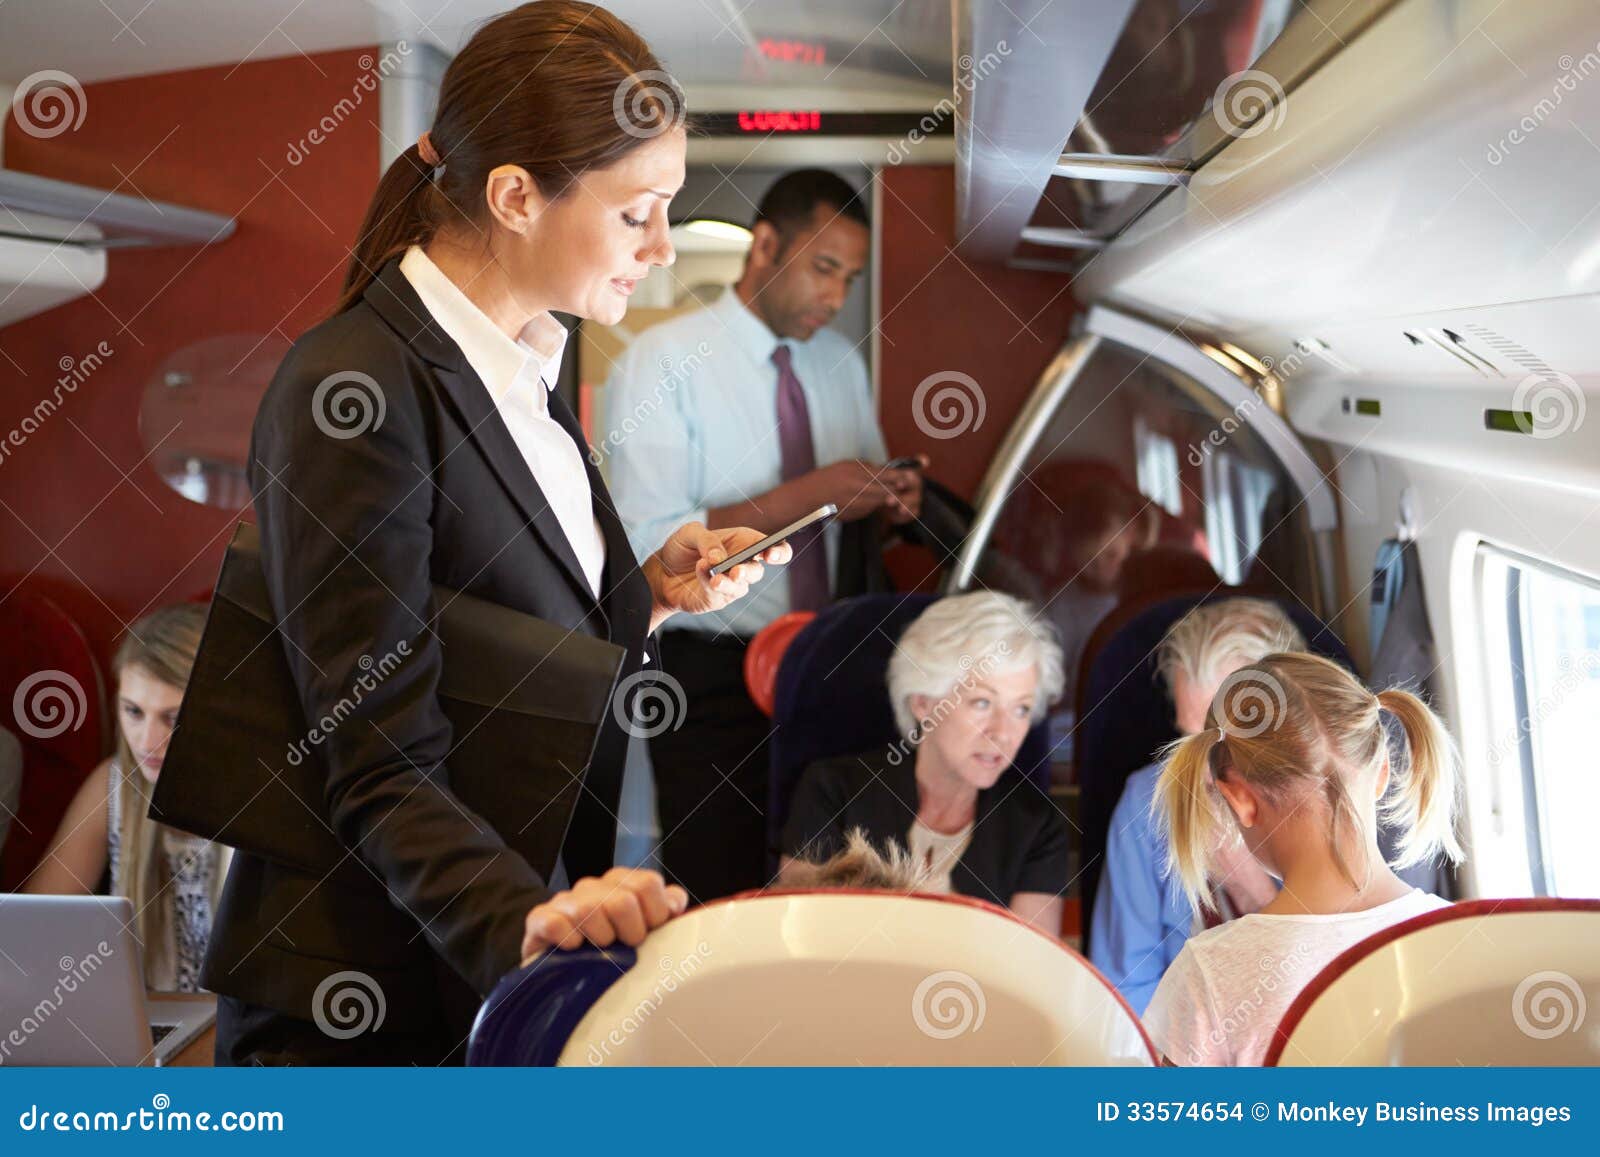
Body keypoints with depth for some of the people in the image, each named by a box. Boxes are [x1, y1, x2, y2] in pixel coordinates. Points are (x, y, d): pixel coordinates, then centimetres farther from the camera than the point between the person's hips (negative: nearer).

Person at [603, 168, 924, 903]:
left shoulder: (841, 363, 11)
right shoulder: (661, 360, -9)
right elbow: (645, 545, -19)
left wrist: (889, 505, -5)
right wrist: (803, 498, -24)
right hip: (712, 677, -5)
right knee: (721, 907, -2)